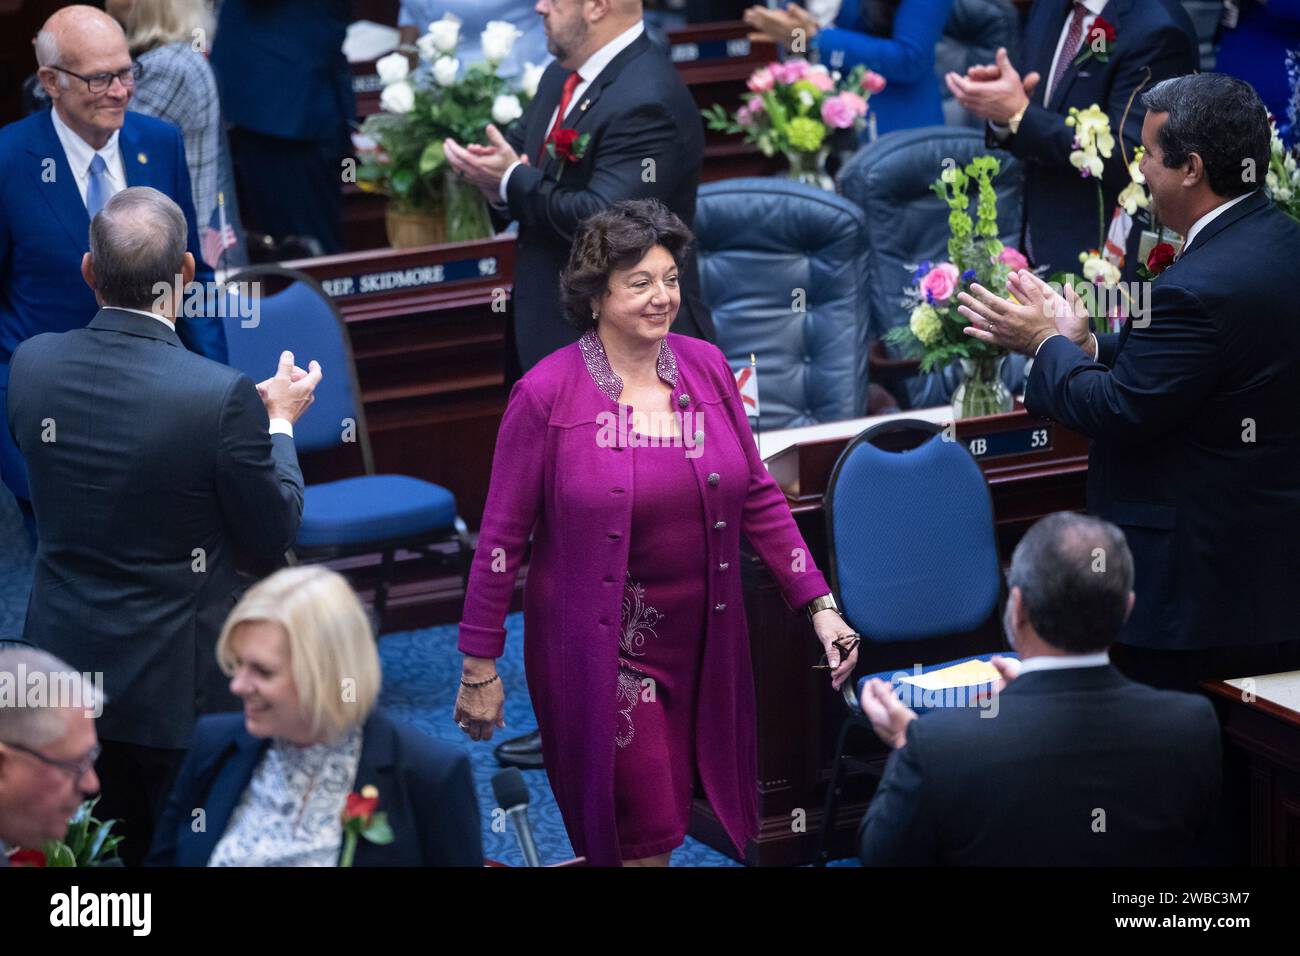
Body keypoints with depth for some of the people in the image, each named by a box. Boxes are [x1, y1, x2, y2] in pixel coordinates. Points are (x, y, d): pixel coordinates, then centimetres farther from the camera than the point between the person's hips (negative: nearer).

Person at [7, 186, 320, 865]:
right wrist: (280, 423, 4)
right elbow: (270, 538, -11)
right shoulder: (223, 396, -23)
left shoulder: (32, 364, -9)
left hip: (62, 668, 5)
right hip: (175, 684, -5)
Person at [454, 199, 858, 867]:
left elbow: (757, 497, 8)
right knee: (643, 839, -4)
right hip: (603, 654, -4)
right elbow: (502, 537, -7)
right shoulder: (547, 393, -11)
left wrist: (820, 605, 2)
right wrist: (480, 667, -5)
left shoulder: (706, 368, 2)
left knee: (680, 810, 12)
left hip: (703, 644, 4)